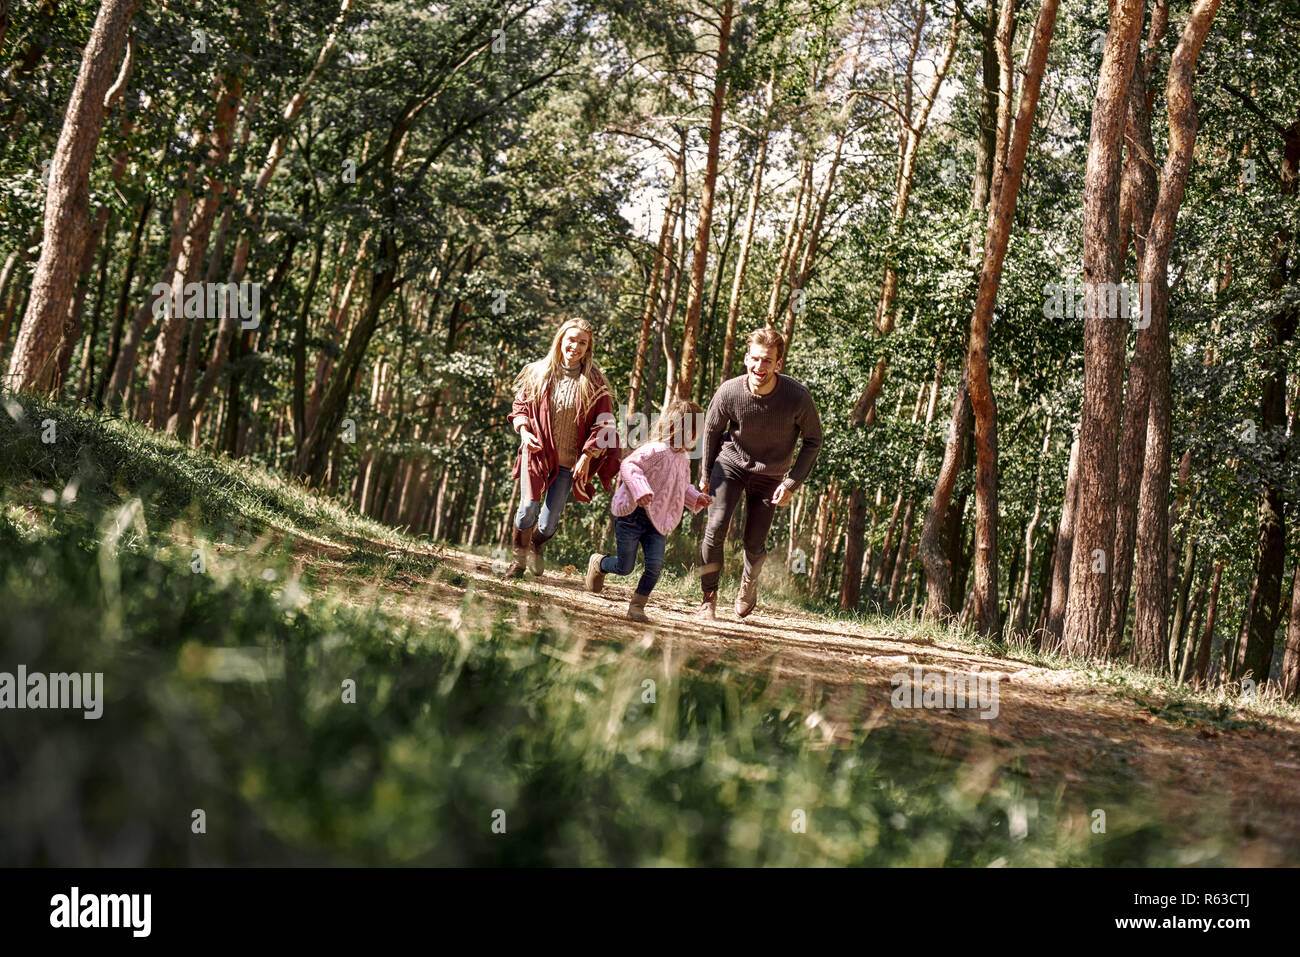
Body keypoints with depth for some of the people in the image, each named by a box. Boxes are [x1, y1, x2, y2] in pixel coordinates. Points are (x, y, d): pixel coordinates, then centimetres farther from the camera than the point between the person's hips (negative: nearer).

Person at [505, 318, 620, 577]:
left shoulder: (594, 383, -4)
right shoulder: (538, 373, 0)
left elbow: (603, 424, -2)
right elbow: (520, 404, 13)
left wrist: (587, 456, -10)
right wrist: (524, 431, -5)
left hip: (569, 461, 0)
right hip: (537, 454, 0)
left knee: (550, 521, 2)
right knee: (529, 507, -14)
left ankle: (536, 546, 37)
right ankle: (518, 558, 9)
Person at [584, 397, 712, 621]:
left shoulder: (682, 459, 12)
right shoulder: (657, 450, -18)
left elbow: (682, 488, 28)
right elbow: (628, 465, -27)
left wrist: (696, 498, 10)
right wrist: (640, 490, -40)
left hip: (657, 521, 7)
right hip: (632, 515, -7)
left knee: (655, 565, -10)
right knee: (624, 568, 3)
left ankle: (636, 607, 4)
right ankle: (598, 563, 36)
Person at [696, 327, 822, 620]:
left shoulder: (798, 397, -27)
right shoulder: (729, 392, -24)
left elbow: (813, 441, -10)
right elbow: (712, 430, -3)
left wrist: (792, 483, -15)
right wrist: (705, 474, 5)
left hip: (769, 475, 0)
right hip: (731, 463, 0)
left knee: (754, 545, 3)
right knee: (716, 528, -16)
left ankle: (750, 582, 37)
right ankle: (709, 596, 2)